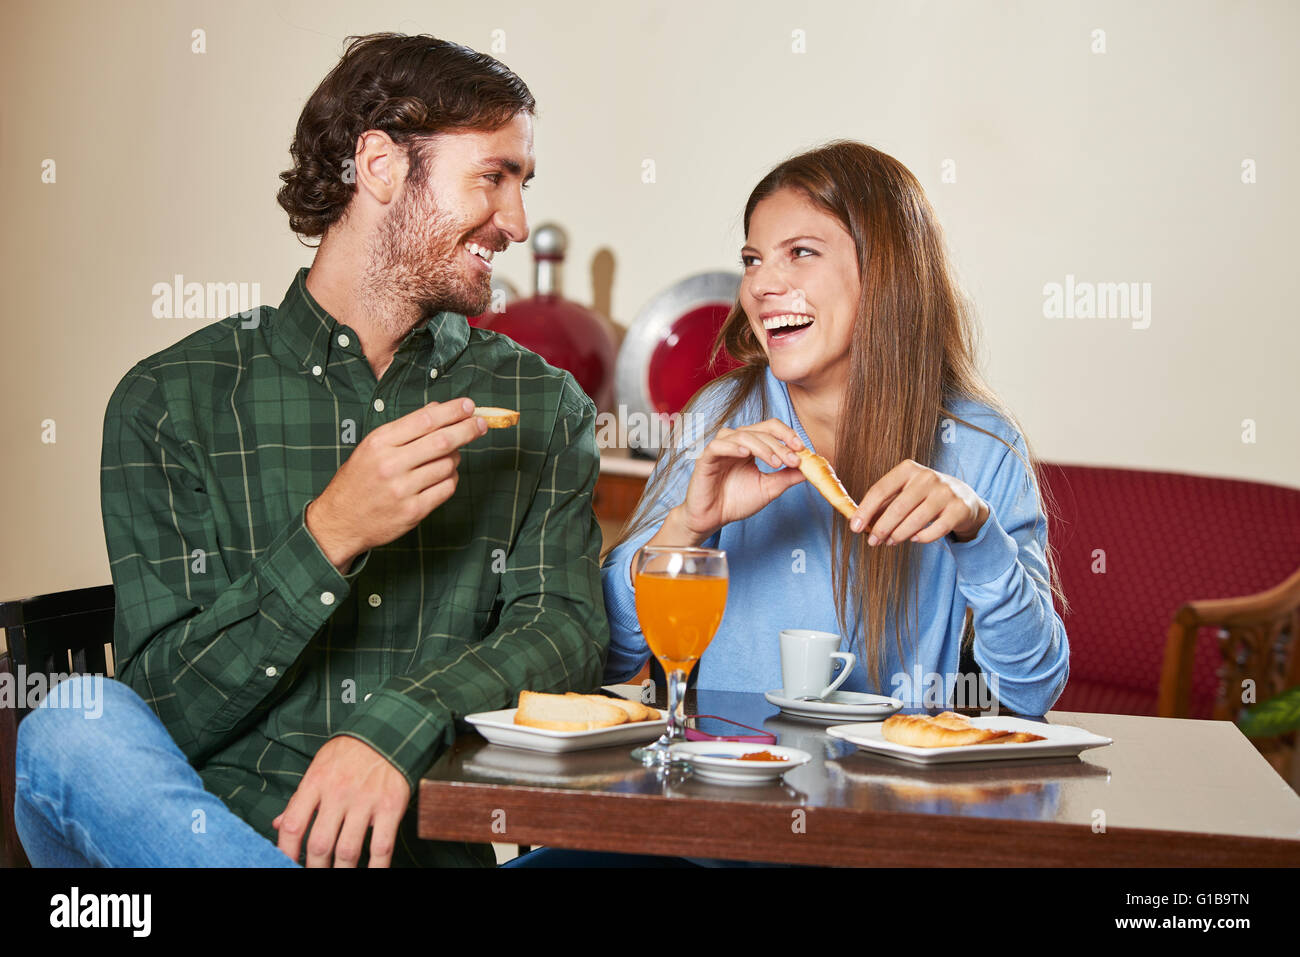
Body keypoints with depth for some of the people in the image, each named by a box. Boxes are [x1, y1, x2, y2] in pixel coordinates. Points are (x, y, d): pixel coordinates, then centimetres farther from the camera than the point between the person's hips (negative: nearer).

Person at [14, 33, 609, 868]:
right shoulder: (172, 401, 3)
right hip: (214, 818, 2)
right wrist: (330, 539, -17)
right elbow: (165, 708, -3)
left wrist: (395, 730, -20)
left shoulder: (543, 407, 12)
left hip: (433, 840, -1)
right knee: (79, 726, -30)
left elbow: (566, 628, -1)